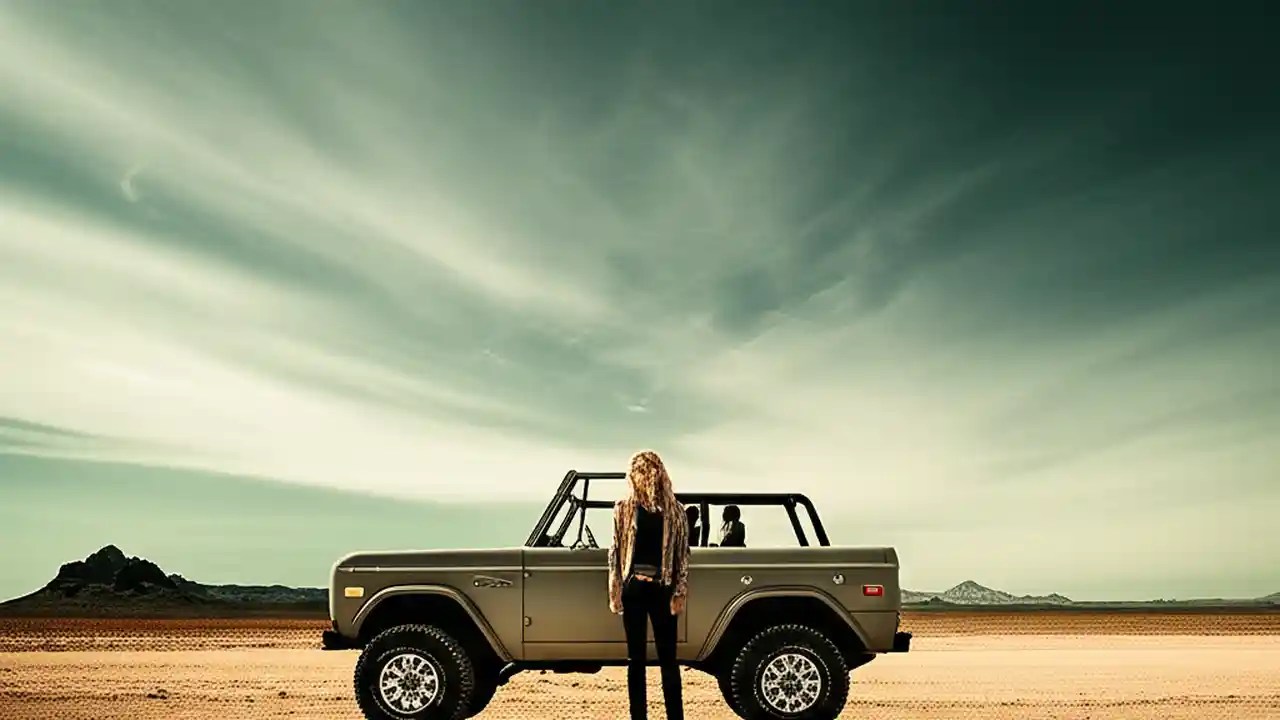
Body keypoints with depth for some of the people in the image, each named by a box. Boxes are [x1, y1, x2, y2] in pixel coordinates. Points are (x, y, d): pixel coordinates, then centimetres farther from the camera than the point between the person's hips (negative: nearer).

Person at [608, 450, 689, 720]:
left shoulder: (674, 511, 2)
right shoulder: (624, 508, 3)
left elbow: (682, 553, 3)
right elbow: (616, 550, 3)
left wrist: (679, 592, -2)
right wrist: (615, 590, -1)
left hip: (662, 588, 0)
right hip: (632, 587, 1)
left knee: (668, 658, 4)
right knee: (636, 658, 7)